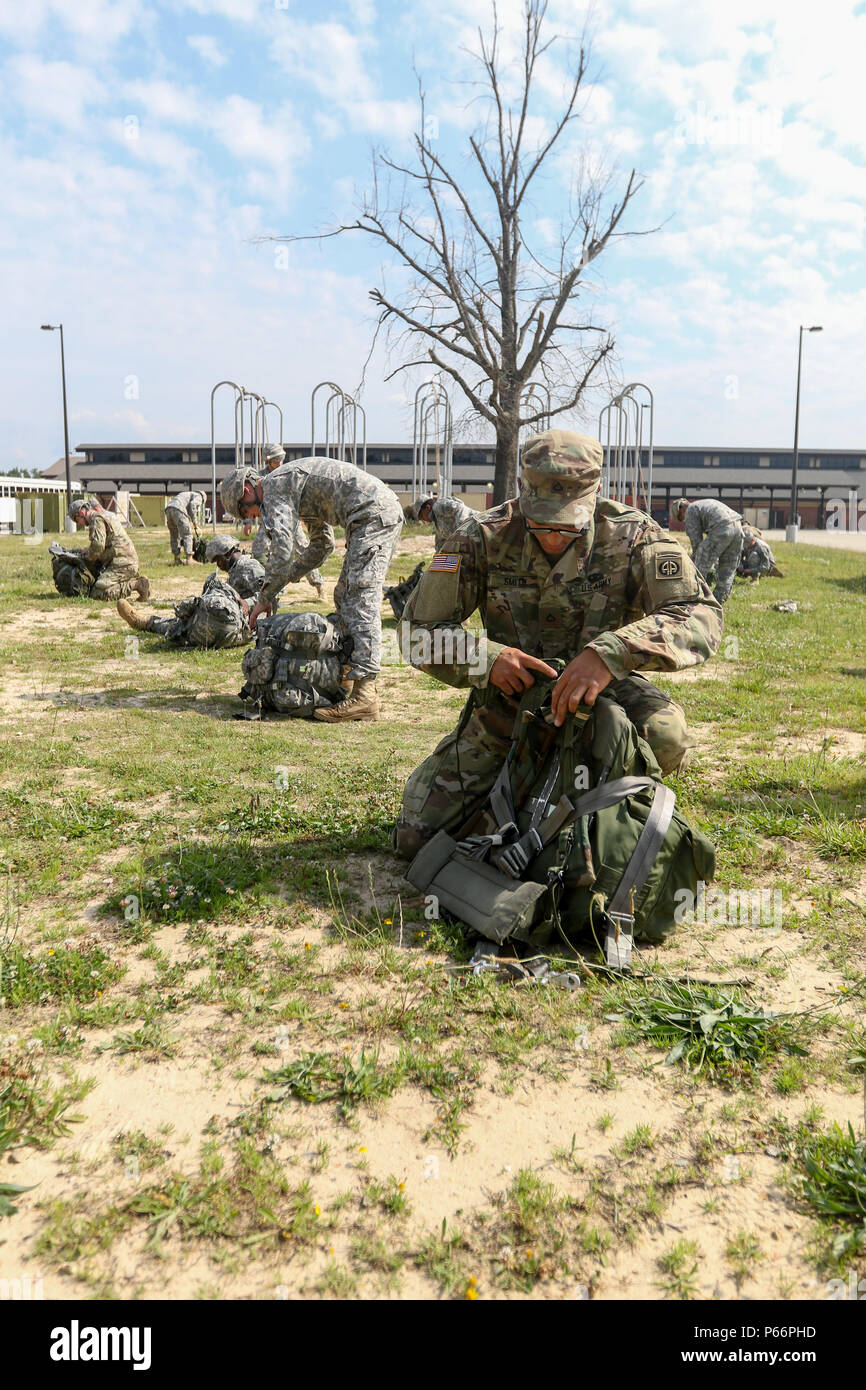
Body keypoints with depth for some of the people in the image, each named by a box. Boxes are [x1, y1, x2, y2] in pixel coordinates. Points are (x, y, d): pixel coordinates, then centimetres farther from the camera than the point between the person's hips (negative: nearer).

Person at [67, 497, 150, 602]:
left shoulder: (97, 519, -7)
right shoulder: (107, 516, 25)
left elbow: (98, 545, -19)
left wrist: (88, 555, -1)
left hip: (121, 564, -10)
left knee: (97, 594, -19)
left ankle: (134, 585, -19)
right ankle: (135, 581, 11)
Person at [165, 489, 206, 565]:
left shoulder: (186, 495, 42)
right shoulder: (198, 497, 18)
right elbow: (192, 505, -6)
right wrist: (196, 525, -5)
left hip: (168, 509, 8)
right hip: (178, 510, -8)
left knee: (174, 536, 17)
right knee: (187, 535, -3)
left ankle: (177, 559, 20)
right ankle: (189, 559, -7)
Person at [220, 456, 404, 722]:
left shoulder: (275, 485, -3)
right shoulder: (294, 488, 27)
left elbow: (283, 549, -13)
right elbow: (322, 544, 33)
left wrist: (265, 598, -5)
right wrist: (287, 578, 28)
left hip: (373, 512, -11)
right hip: (388, 511, 11)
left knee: (360, 599, -17)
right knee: (345, 597, 14)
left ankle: (364, 695, -24)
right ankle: (346, 673, 17)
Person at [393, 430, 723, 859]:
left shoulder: (632, 537, -17)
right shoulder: (483, 539, -14)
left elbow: (702, 614, -28)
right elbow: (418, 630, -11)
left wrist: (611, 653, -46)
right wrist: (487, 658, -32)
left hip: (600, 692, -1)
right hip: (509, 698, 1)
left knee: (664, 736, -37)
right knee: (416, 839, -5)